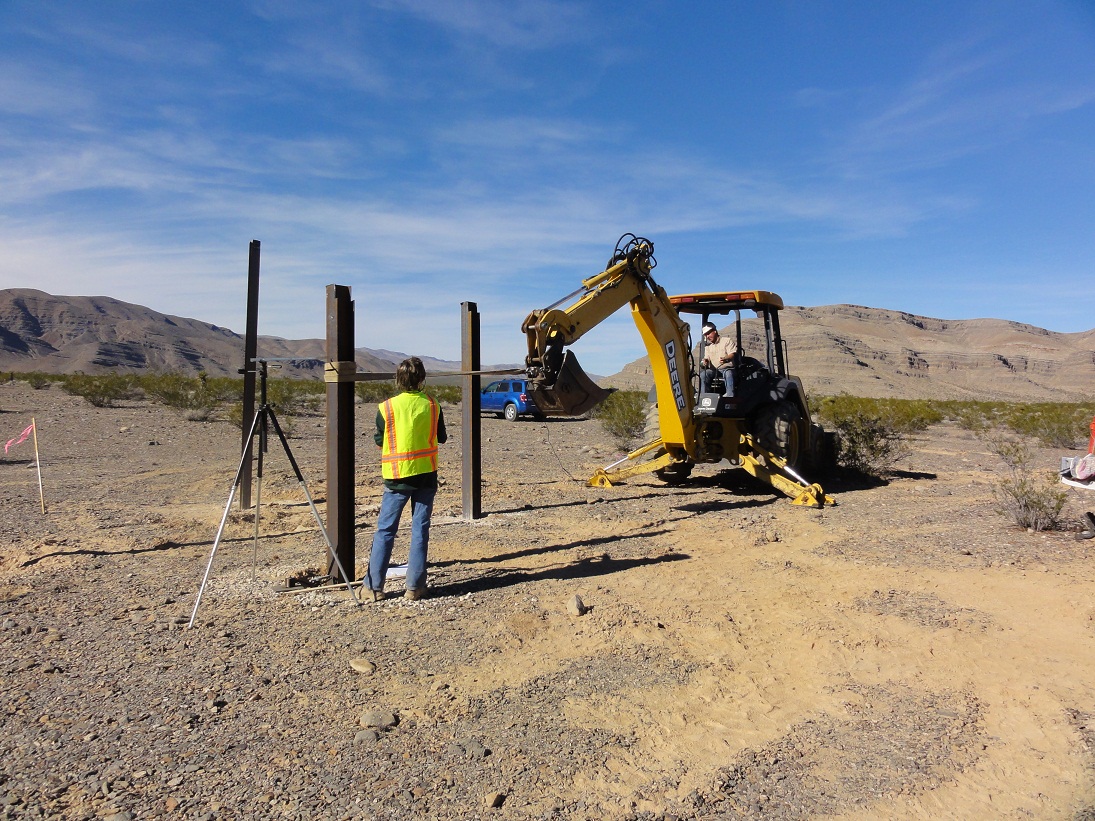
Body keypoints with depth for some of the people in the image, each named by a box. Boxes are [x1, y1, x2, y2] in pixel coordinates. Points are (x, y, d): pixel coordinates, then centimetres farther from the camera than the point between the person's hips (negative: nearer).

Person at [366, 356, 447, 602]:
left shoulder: (387, 408, -8)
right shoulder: (432, 405, -3)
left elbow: (379, 441, 4)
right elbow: (441, 438, 9)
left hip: (397, 476, -1)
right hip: (426, 474, 1)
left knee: (385, 530, 8)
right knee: (420, 530, 8)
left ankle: (374, 586, 10)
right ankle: (415, 586, 10)